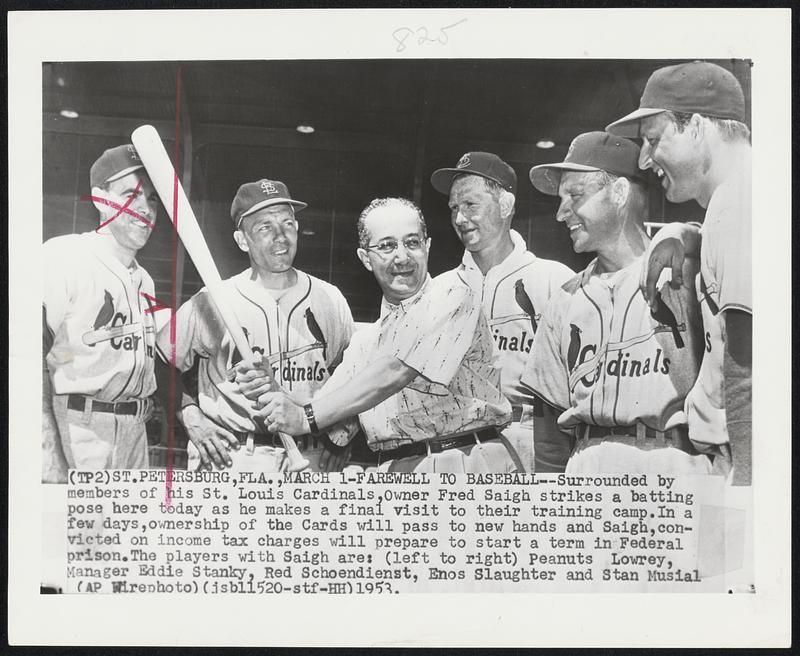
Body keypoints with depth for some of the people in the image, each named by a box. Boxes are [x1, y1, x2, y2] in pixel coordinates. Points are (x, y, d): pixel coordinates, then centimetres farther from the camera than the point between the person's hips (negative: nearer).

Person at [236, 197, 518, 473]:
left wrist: (307, 416, -11)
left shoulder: (452, 297, 0)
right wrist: (270, 394, -3)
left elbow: (396, 371, -12)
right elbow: (336, 429, 12)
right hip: (395, 469, 3)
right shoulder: (364, 341, 17)